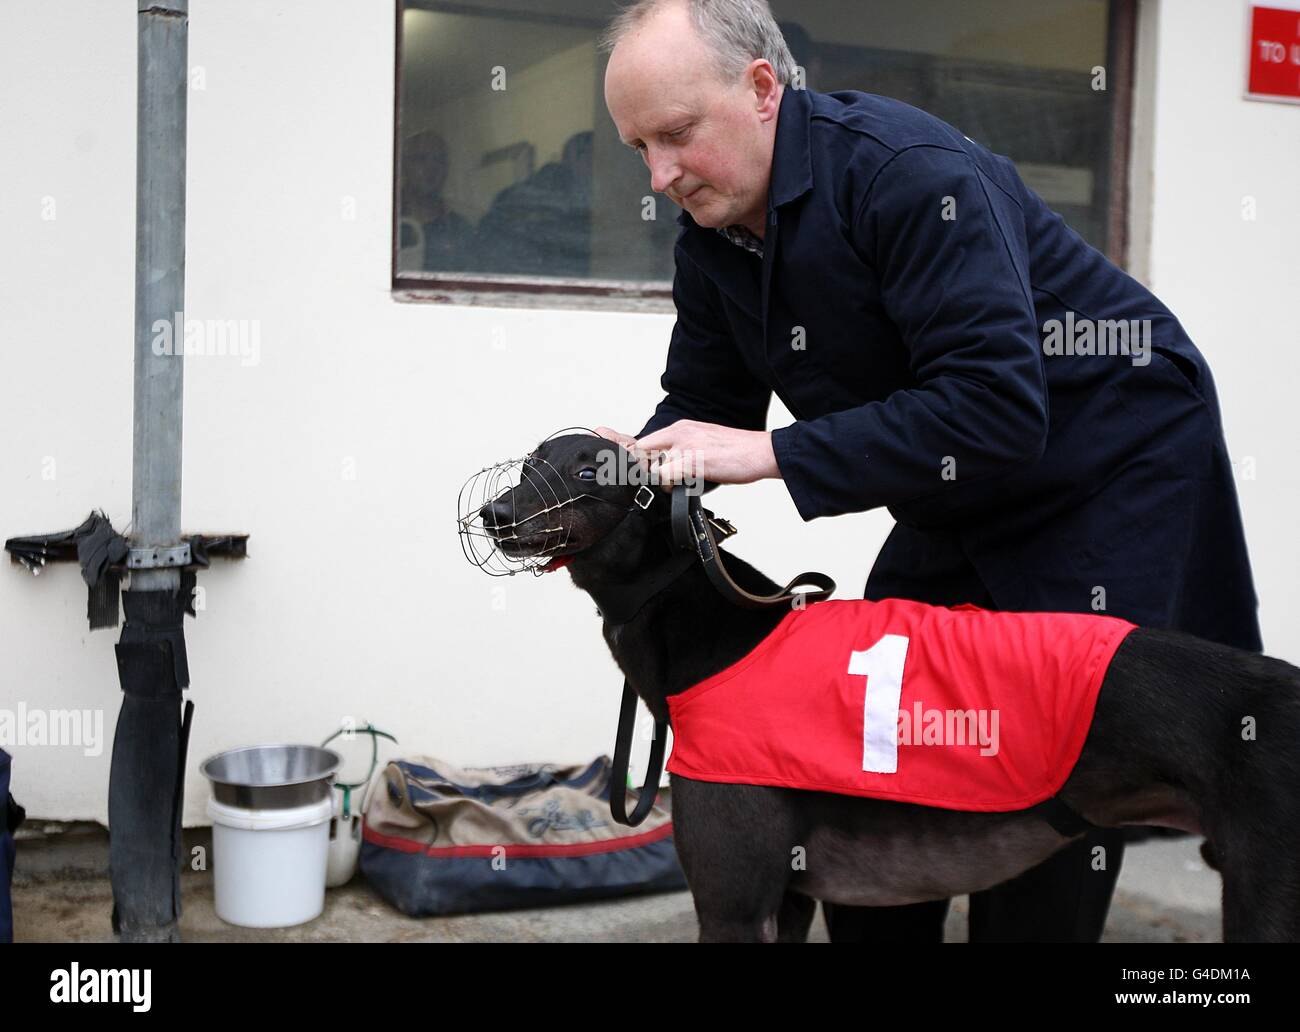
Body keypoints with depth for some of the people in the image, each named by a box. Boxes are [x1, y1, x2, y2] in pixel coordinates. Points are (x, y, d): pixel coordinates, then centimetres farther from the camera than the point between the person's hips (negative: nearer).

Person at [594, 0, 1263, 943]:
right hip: (961, 503, 8)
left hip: (1114, 469, -8)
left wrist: (772, 453, -35)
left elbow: (996, 411, -35)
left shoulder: (911, 171, -28)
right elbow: (705, 404, 5)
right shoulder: (711, 240, -2)